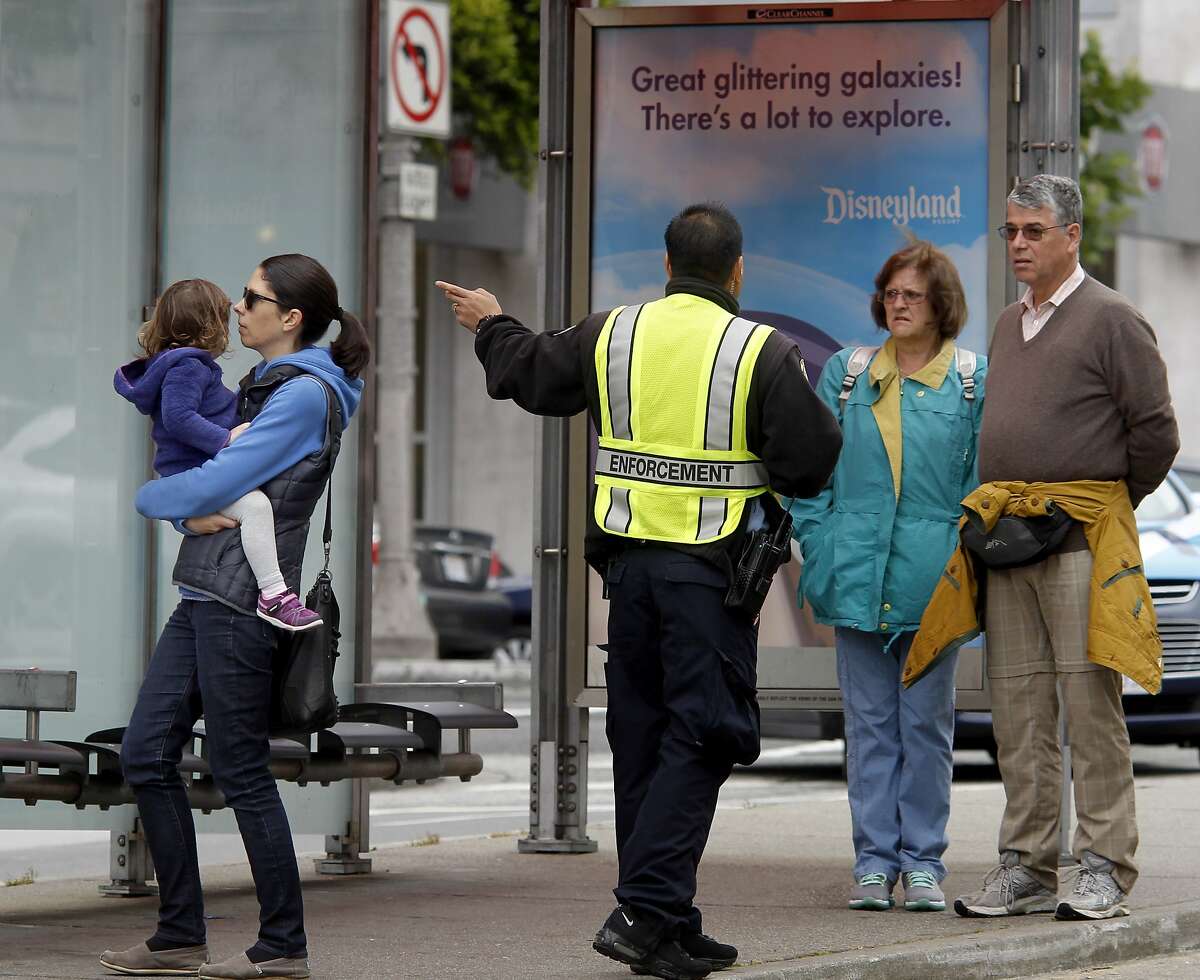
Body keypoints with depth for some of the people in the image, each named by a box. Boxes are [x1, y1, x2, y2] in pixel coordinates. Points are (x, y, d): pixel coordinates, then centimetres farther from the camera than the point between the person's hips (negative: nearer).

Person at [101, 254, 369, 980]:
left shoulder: (306, 396, -12)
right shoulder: (267, 389, 19)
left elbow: (218, 482, -16)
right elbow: (212, 482, 18)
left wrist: (152, 496, 1)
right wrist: (191, 512, -5)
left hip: (240, 600, -10)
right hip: (205, 594, 10)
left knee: (241, 771, -5)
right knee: (147, 754, 8)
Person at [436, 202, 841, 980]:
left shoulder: (612, 335, 5)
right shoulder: (764, 353, -8)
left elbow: (532, 375, 21)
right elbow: (809, 462, -9)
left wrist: (492, 325, 41)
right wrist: (824, 419, 14)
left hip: (629, 559, 5)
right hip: (711, 570, -5)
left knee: (641, 737, 12)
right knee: (697, 740, -3)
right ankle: (647, 911, -13)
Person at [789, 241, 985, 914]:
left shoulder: (973, 381, 3)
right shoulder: (847, 374, 9)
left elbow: (984, 477, 2)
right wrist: (818, 544, -1)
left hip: (931, 580, -2)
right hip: (858, 576, 2)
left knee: (926, 721, 3)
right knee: (870, 723, 4)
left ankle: (923, 863, 10)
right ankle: (875, 860, 9)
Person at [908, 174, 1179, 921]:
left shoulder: (1111, 320, -4)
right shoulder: (1008, 325, 19)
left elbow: (1156, 433, -5)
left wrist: (1108, 505, 4)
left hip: (1081, 537, -7)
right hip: (1006, 535, 7)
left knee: (1089, 699, -7)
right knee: (1018, 706, 5)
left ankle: (1105, 867, -3)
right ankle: (1029, 866, 9)